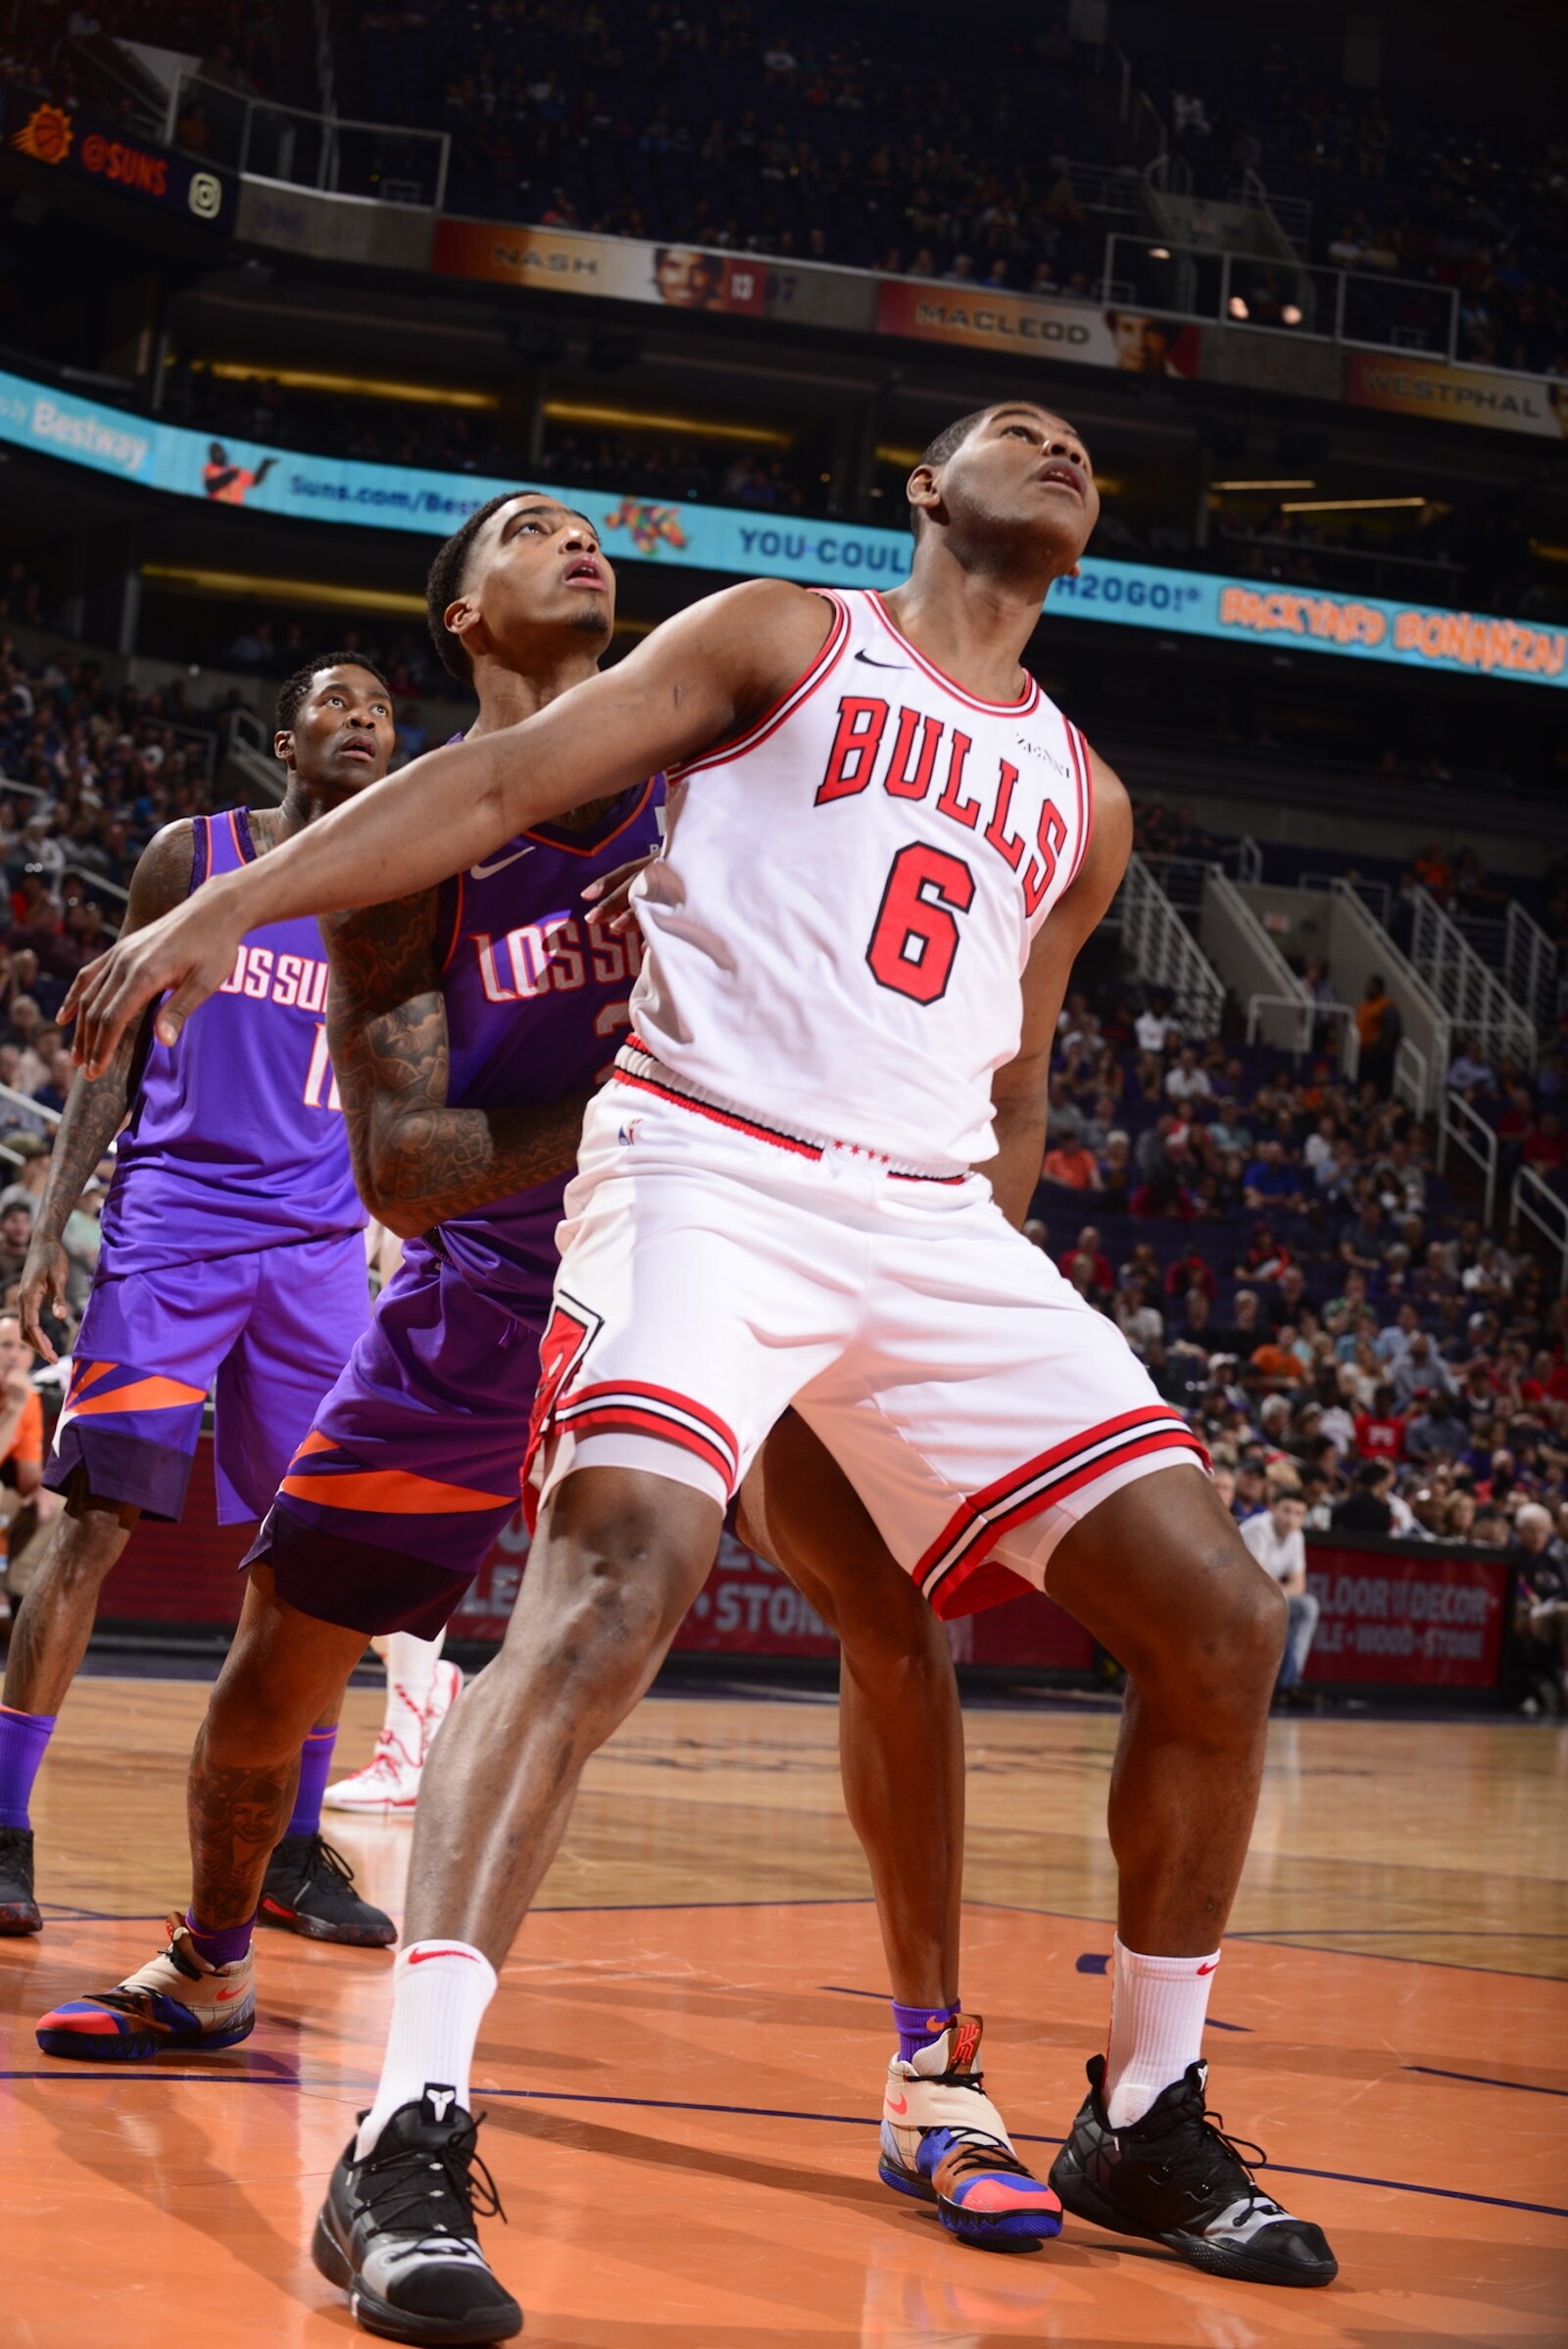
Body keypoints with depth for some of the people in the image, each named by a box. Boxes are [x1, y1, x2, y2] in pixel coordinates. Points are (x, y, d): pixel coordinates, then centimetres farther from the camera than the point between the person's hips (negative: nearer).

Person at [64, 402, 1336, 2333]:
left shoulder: (1080, 805, 22)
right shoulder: (781, 644, 8)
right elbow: (501, 781, 1)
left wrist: (977, 1293, 24)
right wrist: (224, 905, -10)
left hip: (933, 1223, 6)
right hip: (707, 1169, -6)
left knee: (1218, 1616, -3)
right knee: (618, 1572, -30)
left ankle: (1143, 2121, 13)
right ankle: (407, 2143, -34)